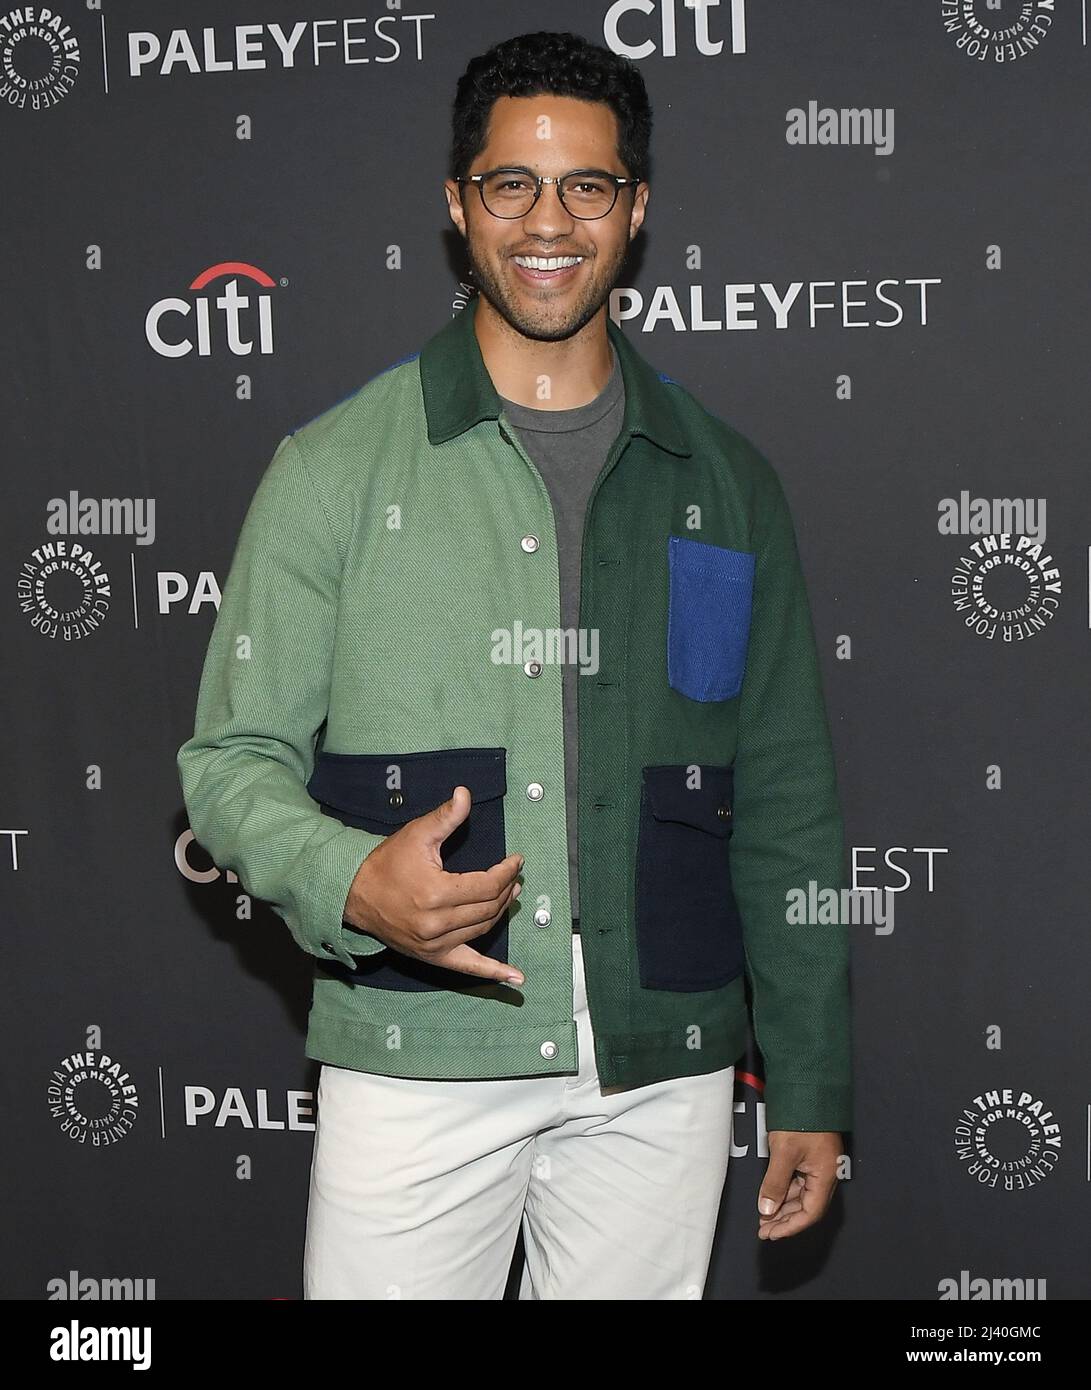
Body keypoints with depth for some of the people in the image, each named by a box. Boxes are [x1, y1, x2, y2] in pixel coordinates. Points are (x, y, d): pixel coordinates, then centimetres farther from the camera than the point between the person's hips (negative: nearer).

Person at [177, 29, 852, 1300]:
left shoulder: (726, 486, 8)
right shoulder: (336, 467, 1)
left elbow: (784, 806, 10)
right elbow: (233, 758, 1)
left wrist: (810, 1089, 9)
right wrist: (351, 882, -21)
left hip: (661, 1080, 2)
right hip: (414, 1068, -2)